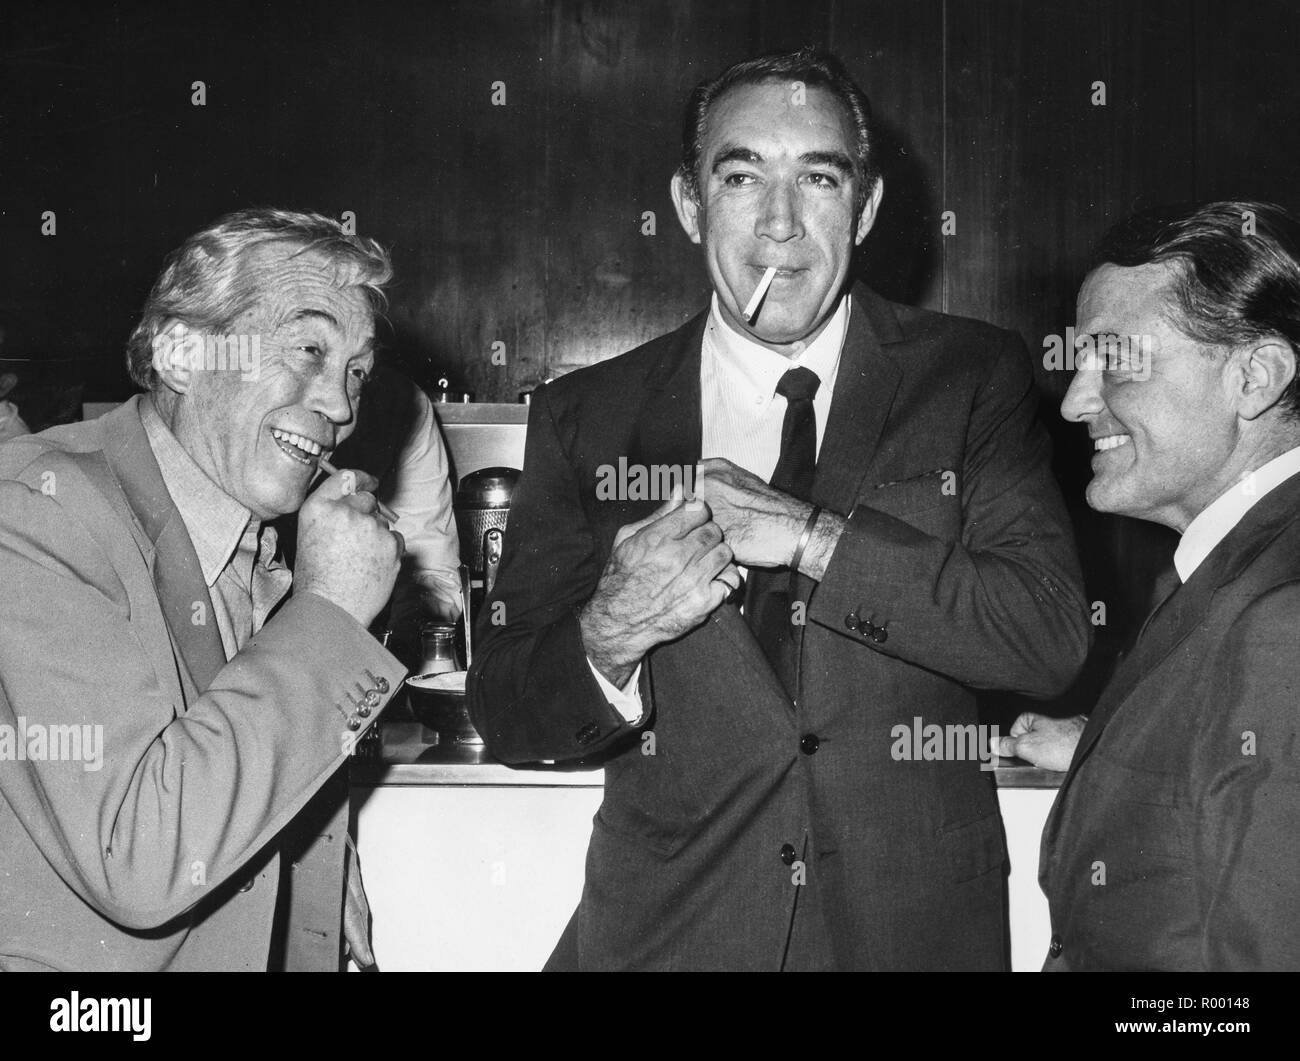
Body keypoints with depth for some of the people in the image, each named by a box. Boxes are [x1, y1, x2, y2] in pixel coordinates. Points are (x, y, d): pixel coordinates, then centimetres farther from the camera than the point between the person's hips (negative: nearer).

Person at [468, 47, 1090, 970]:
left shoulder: (974, 378, -4)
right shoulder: (584, 421, -3)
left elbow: (1055, 636, -14)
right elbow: (504, 714, -3)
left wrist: (809, 535, -21)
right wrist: (608, 638, -24)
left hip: (915, 924, 0)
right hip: (667, 925, 0)